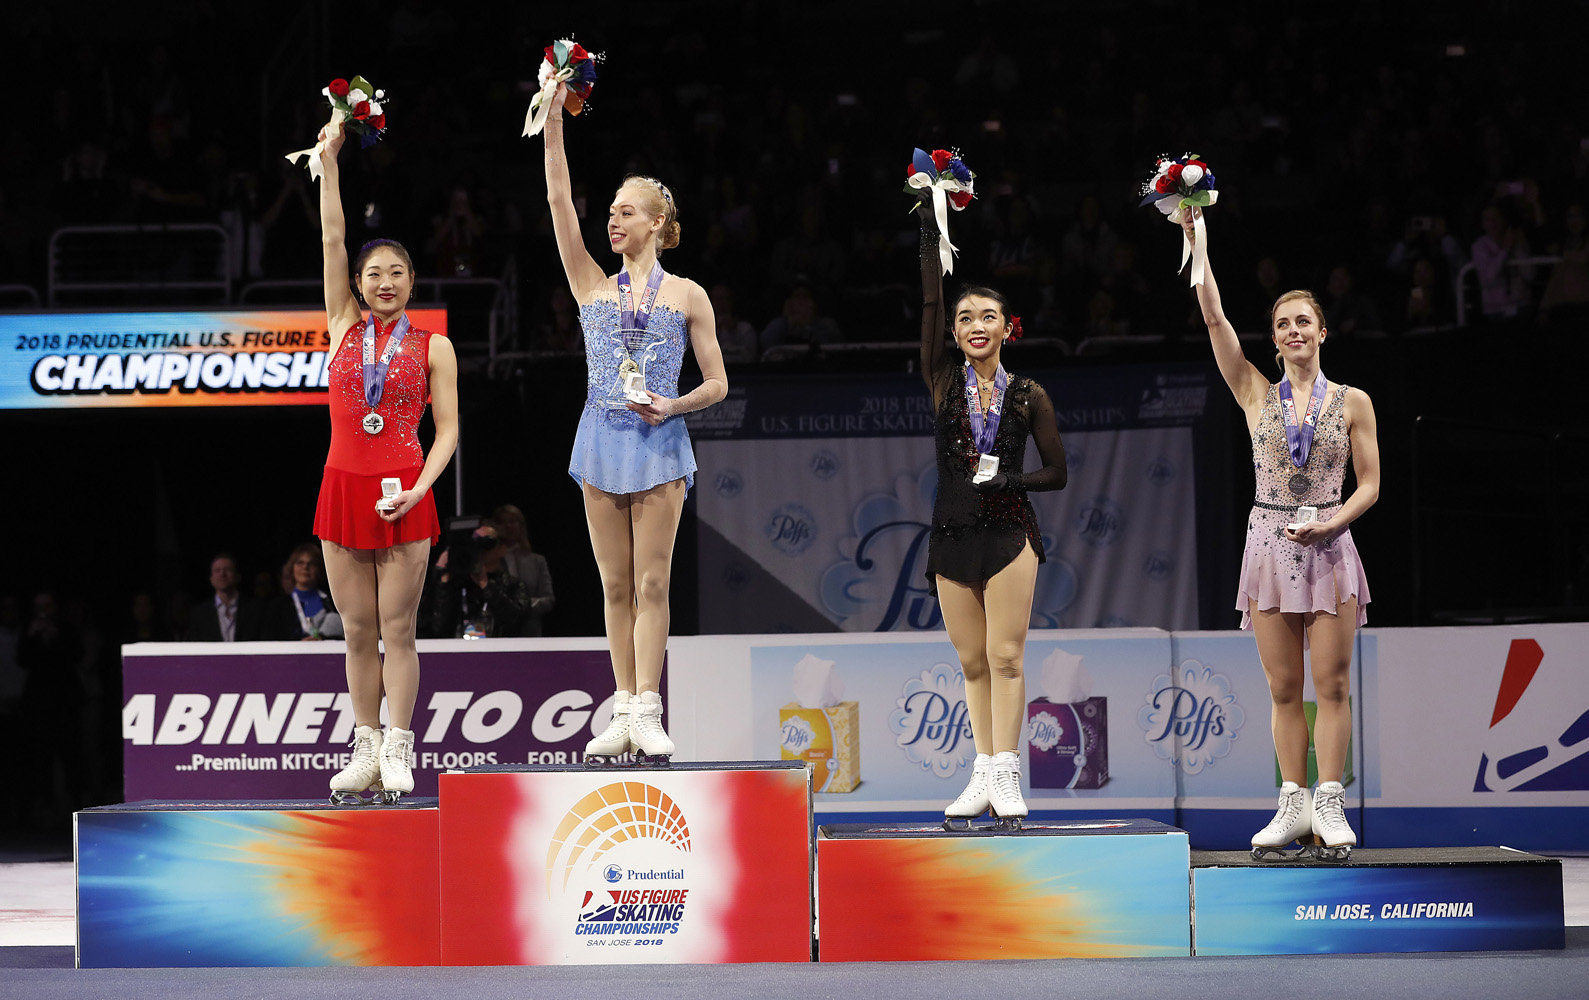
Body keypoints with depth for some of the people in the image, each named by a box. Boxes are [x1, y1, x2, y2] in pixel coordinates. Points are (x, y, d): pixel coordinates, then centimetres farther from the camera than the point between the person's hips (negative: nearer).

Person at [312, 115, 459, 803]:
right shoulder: (344, 326, 9)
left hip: (403, 495, -2)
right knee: (358, 630, 5)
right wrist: (329, 160, -1)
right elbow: (332, 240, 4)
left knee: (397, 628, -3)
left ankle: (397, 753, 0)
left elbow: (447, 429, 1)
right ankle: (365, 752, 9)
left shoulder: (433, 347, 4)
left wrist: (419, 488, -14)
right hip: (343, 488, 2)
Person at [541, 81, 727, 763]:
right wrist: (554, 121, -8)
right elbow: (559, 201, -1)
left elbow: (716, 384, 4)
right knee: (616, 585, 4)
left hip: (659, 443, -3)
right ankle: (624, 713, 8)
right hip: (603, 438, 3)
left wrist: (672, 405, -15)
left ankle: (647, 713, -3)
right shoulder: (593, 285, 8)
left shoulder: (687, 296, 2)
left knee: (651, 583, -4)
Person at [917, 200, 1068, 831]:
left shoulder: (1029, 396, 3)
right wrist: (930, 231, -8)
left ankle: (1006, 778, -7)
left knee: (1005, 658, -6)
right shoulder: (943, 380, 5)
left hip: (1008, 530, -2)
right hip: (952, 534, 2)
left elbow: (1056, 472, 4)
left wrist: (1009, 480, -14)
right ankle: (985, 777, 11)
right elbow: (929, 302, -3)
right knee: (972, 661, 6)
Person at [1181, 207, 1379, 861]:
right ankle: (1293, 806, 6)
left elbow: (1370, 482, 5)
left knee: (1332, 685, -4)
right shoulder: (1257, 395, 8)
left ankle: (1328, 805, -2)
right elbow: (1214, 318, 1)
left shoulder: (1352, 403, 6)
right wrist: (1195, 238, -4)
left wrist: (1333, 520, -13)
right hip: (1270, 545, 1)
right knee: (1283, 690, 3)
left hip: (1329, 547, -1)